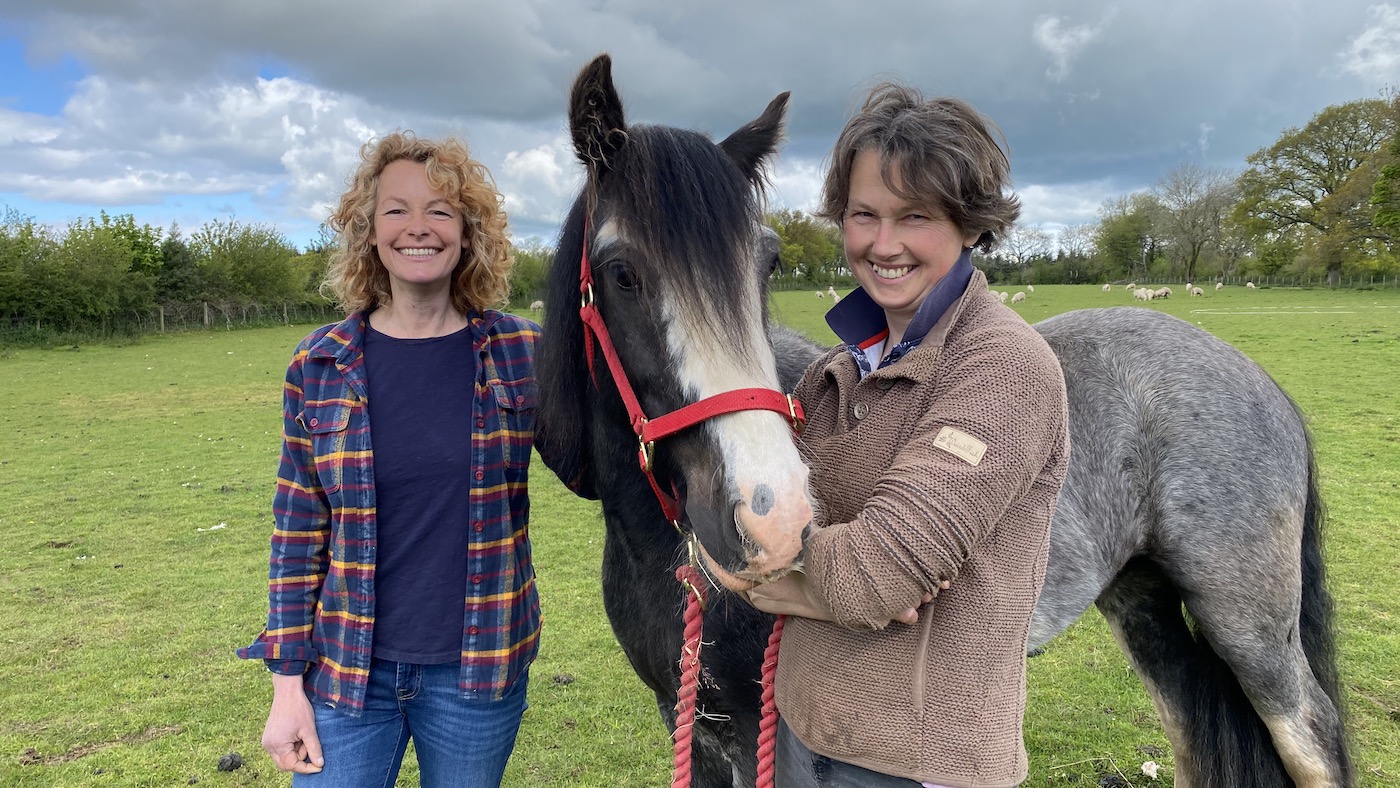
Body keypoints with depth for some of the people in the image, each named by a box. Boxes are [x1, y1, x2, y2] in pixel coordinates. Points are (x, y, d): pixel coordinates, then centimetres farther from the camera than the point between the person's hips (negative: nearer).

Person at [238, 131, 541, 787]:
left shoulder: (522, 354, -5)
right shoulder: (319, 365, -3)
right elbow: (297, 530, 1)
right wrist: (287, 682, 0)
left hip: (477, 668, 0)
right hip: (348, 669, 0)